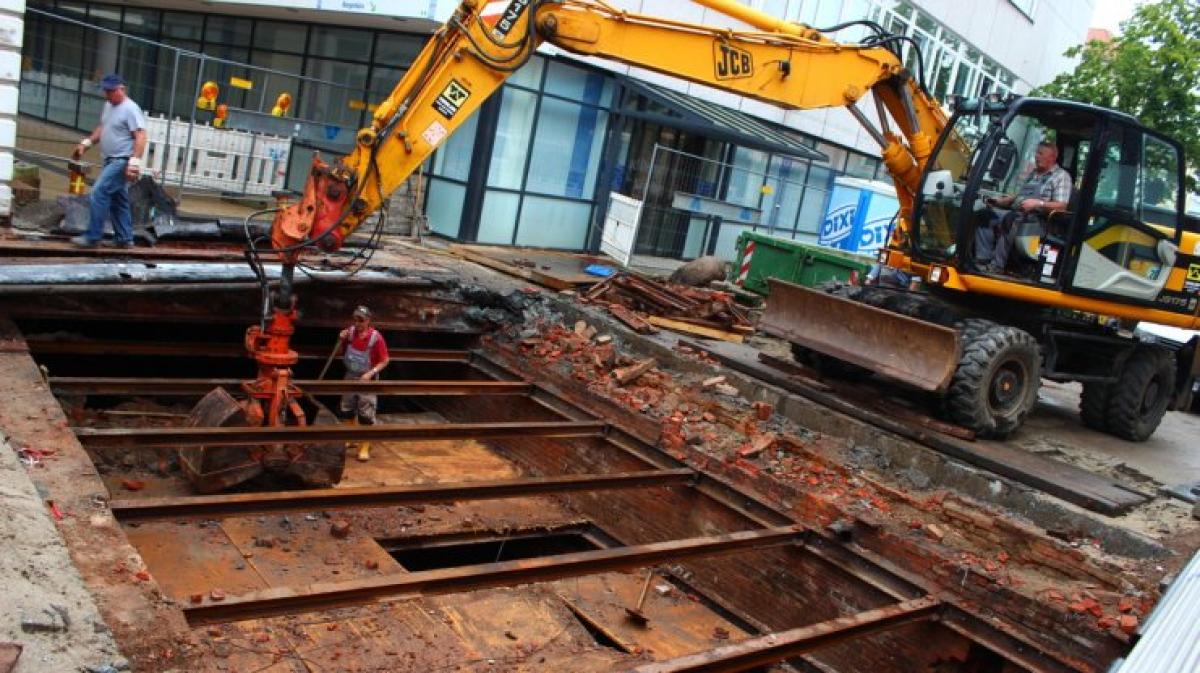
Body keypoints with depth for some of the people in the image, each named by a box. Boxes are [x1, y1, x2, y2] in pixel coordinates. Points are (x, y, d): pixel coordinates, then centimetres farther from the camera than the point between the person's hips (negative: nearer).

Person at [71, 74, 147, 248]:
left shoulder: (130, 109, -14)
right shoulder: (108, 106, 14)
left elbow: (140, 136, -22)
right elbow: (102, 128, 27)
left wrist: (134, 162, -30)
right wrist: (85, 143, 18)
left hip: (122, 161, -10)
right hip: (111, 160, 10)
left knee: (99, 193, -15)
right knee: (118, 200, 11)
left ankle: (92, 236, -12)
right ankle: (125, 239, 17)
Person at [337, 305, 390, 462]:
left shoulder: (376, 337, -21)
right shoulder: (350, 332, -6)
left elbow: (384, 360, -16)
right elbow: (342, 352, 10)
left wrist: (370, 373, -26)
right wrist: (342, 340, -10)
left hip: (366, 380, -6)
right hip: (350, 377, 6)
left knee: (366, 415, -2)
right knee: (346, 410, 18)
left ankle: (365, 448, 5)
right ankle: (351, 440, 36)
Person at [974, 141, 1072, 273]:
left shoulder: (1061, 176, 1)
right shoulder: (1034, 174, 26)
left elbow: (1062, 206, -10)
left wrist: (1038, 203, -23)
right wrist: (999, 201, 9)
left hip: (1038, 219, -8)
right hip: (1016, 214, 8)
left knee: (1011, 220, -37)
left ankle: (997, 266, -38)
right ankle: (984, 260, -25)